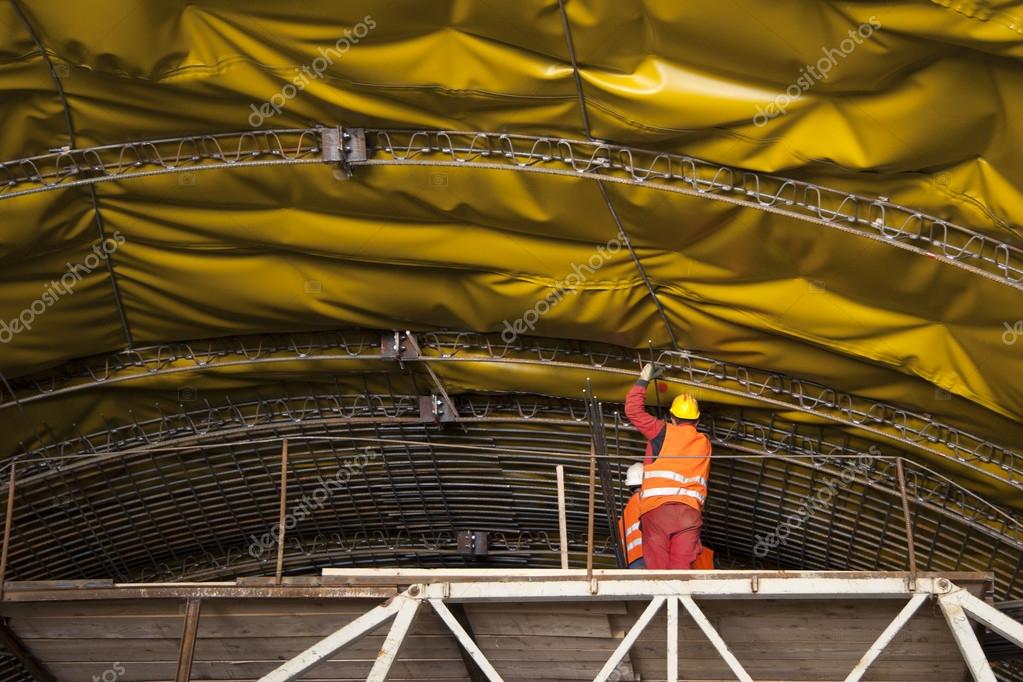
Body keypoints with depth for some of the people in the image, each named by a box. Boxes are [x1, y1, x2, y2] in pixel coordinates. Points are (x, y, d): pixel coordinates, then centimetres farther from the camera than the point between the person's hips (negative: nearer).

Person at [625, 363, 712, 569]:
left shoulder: (663, 433, 6)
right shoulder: (705, 444, 17)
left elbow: (633, 409, 9)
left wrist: (643, 380, 19)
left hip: (657, 507, -3)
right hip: (690, 510, 3)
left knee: (657, 566, -4)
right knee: (682, 568, -1)